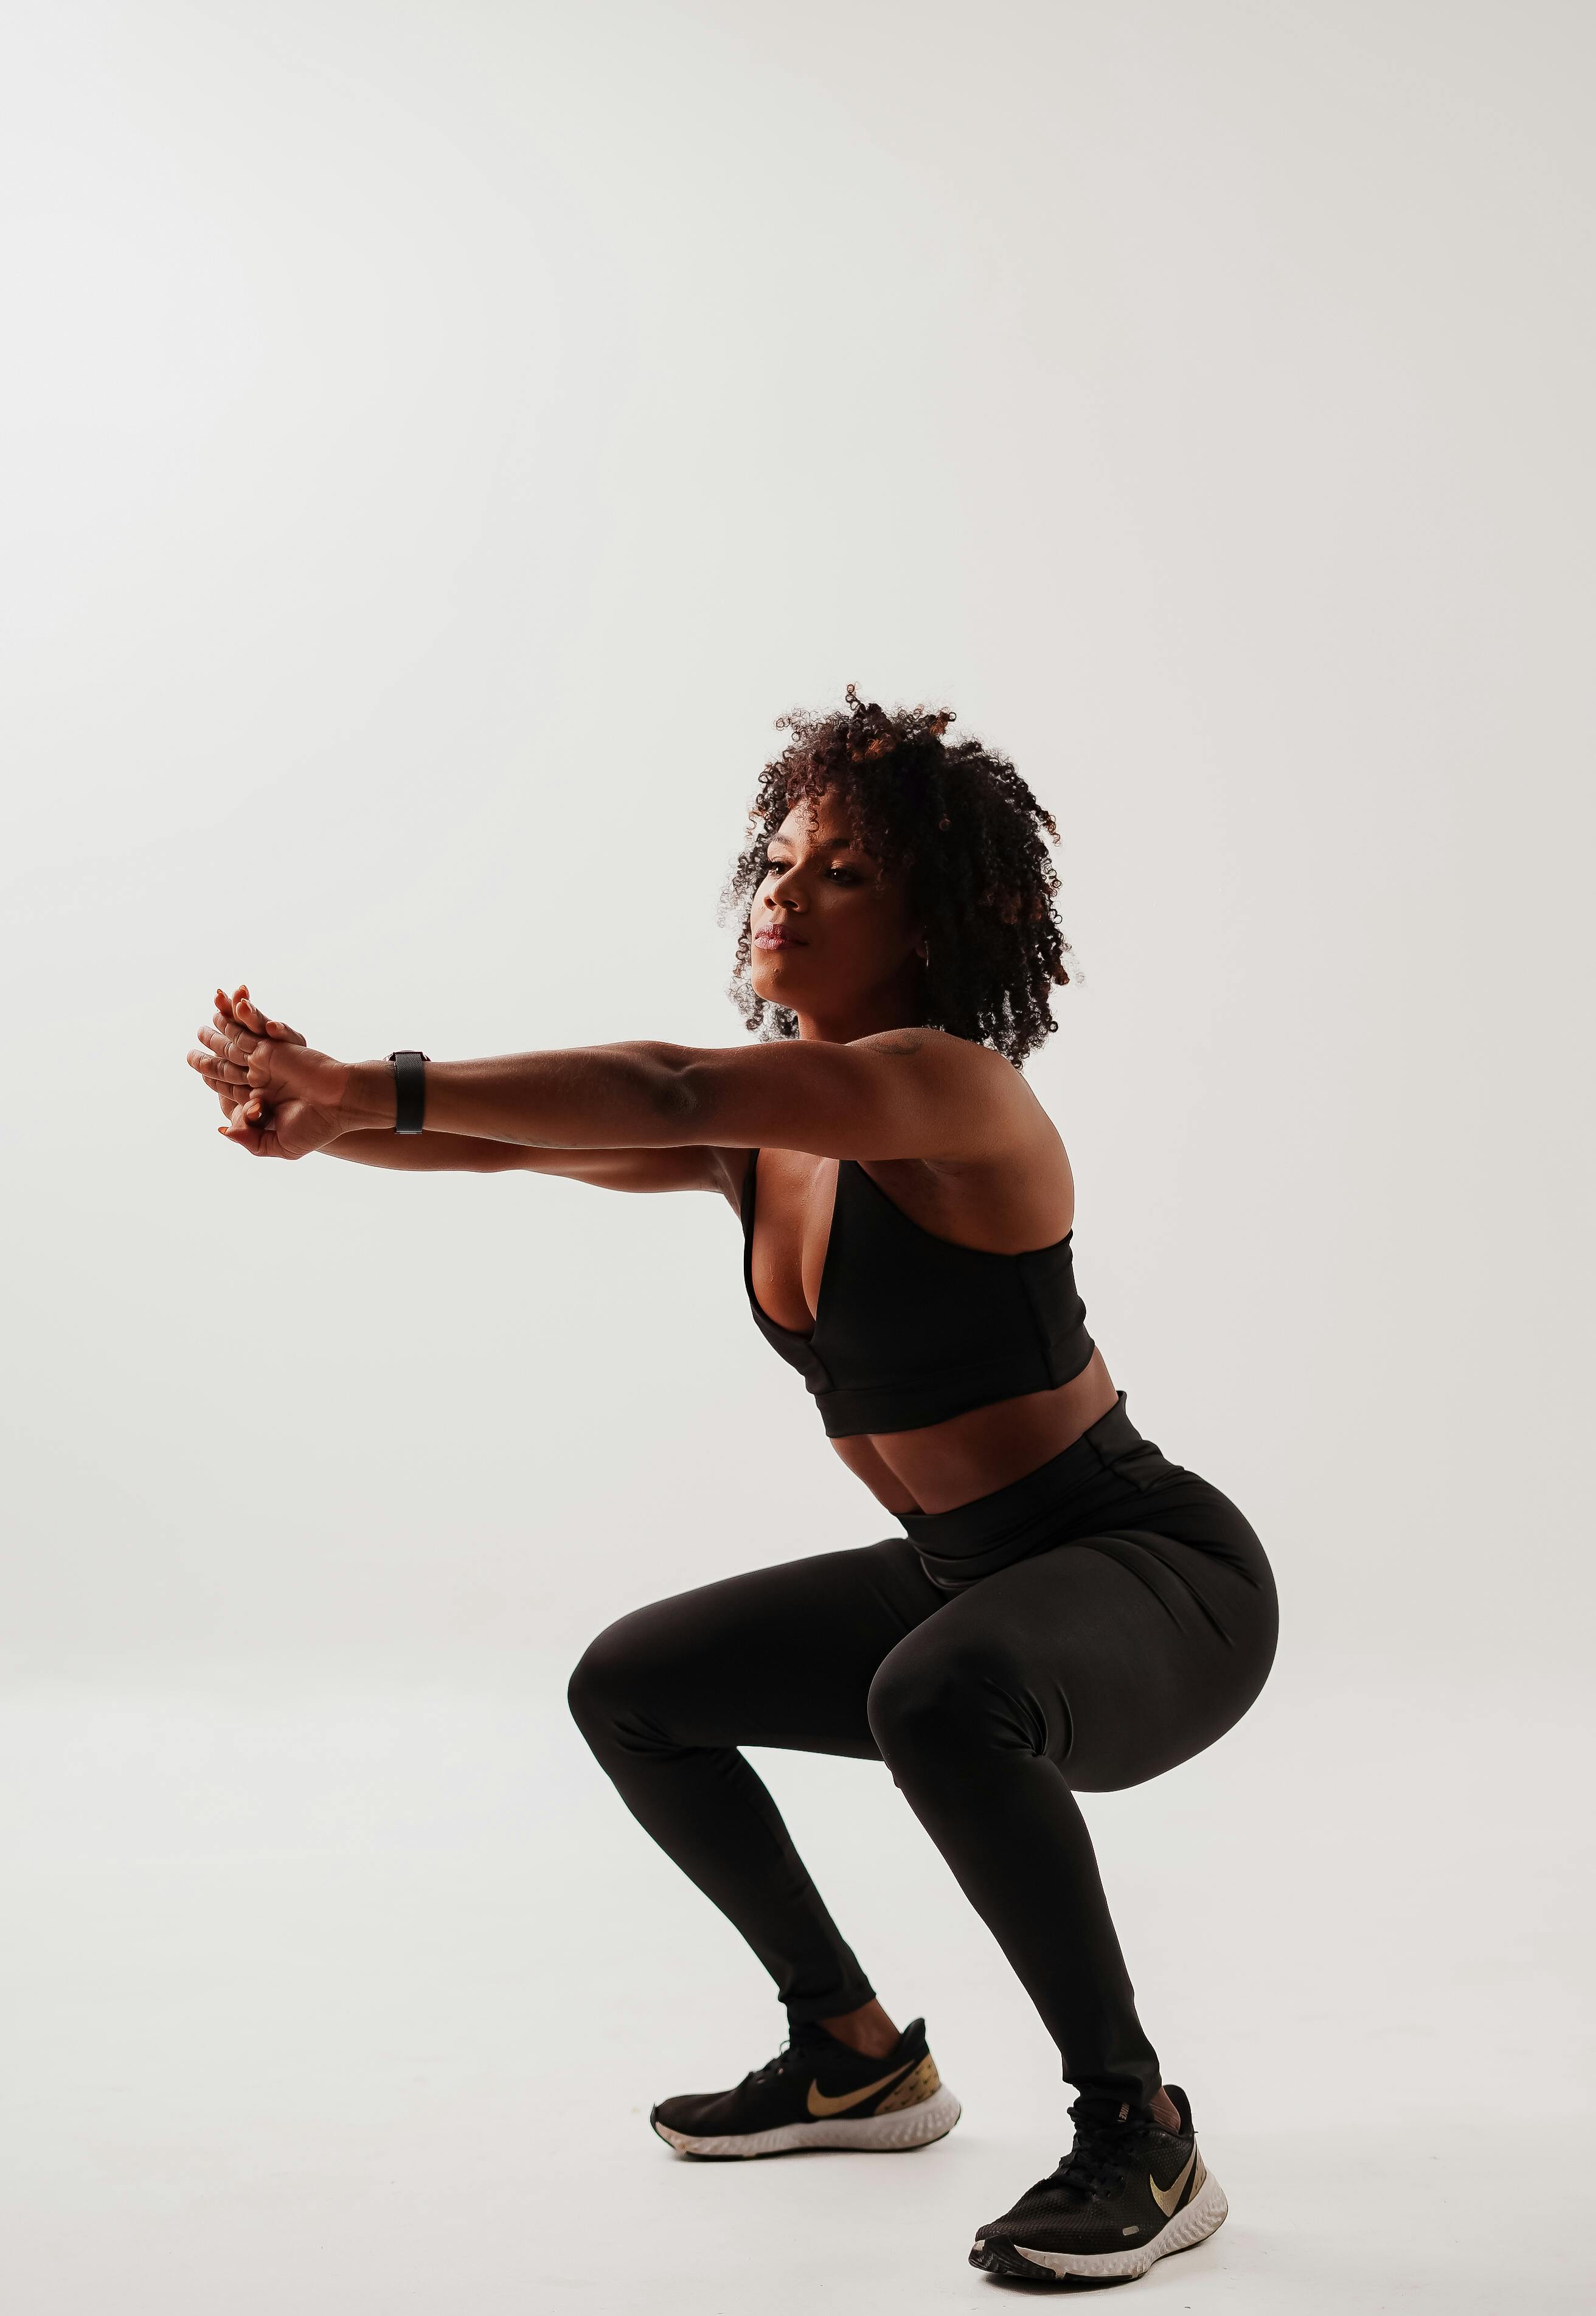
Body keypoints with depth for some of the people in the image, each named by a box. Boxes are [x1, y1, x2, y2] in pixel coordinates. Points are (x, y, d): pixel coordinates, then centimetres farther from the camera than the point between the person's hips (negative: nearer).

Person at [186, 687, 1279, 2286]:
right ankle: (856, 2057, 26)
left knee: (937, 1700, -40)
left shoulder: (950, 1089, -22)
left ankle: (1139, 2137, -19)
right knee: (630, 1688, 15)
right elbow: (512, 1137, -10)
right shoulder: (762, 1133, 3)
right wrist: (326, 1115, -28)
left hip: (1158, 1574, -9)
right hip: (963, 1581, 9)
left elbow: (668, 1091, -38)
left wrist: (378, 1091, -41)